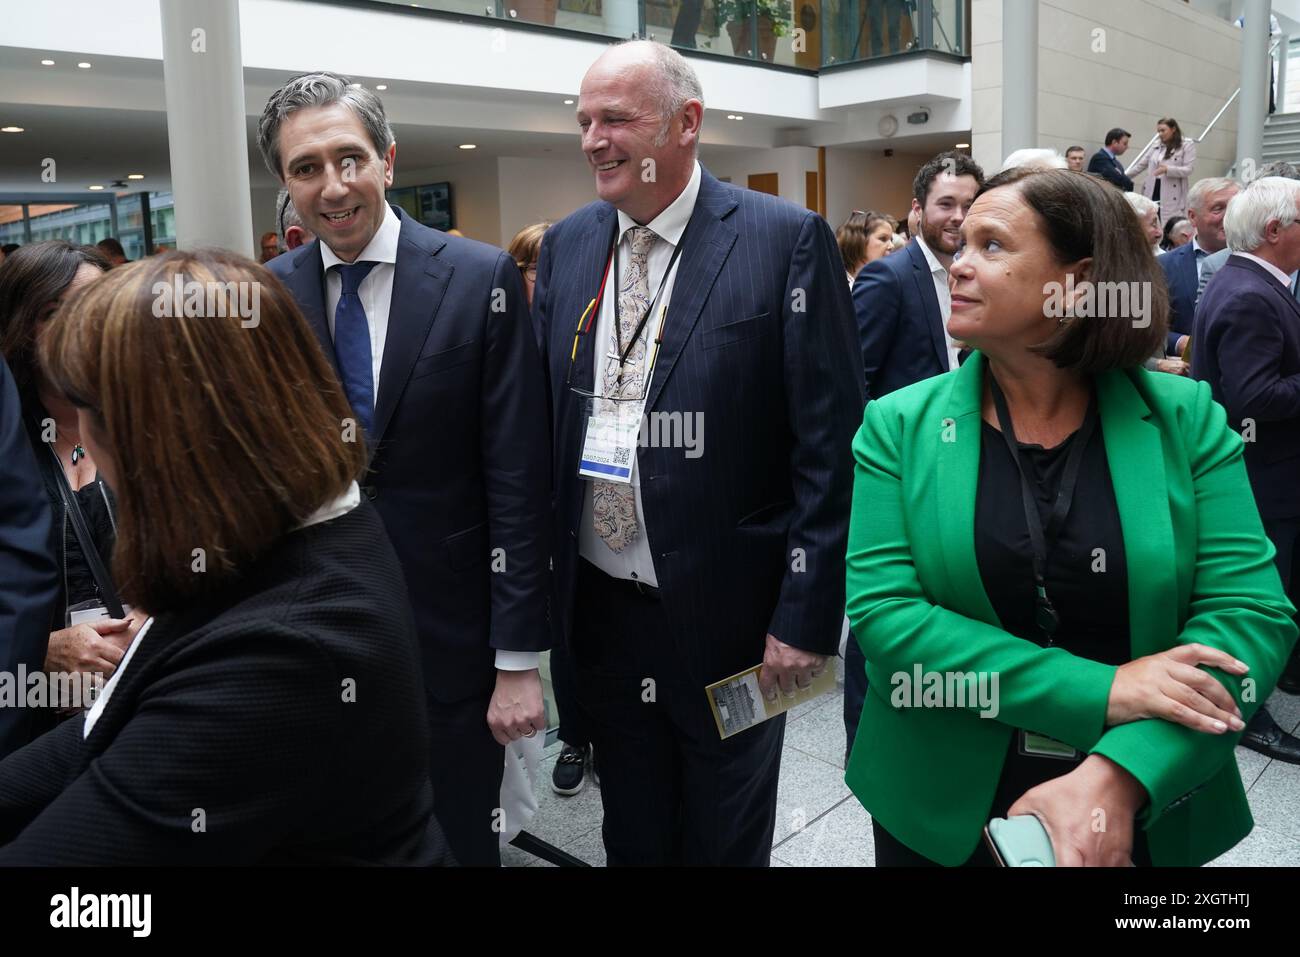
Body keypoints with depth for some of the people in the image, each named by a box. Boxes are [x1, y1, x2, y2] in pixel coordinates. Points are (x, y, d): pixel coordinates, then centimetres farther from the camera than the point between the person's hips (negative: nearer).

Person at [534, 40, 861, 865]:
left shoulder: (786, 239, -11)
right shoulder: (566, 245, 4)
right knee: (630, 835, 23)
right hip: (600, 606, 5)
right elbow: (543, 421, 9)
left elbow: (830, 445, -12)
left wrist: (807, 614, -14)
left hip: (728, 612, -4)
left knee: (725, 839, 18)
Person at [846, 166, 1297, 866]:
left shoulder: (1186, 420, -6)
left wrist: (1116, 780, -25)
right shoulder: (899, 426, -7)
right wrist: (1101, 691, -23)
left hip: (1148, 813, 0)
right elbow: (883, 613, -16)